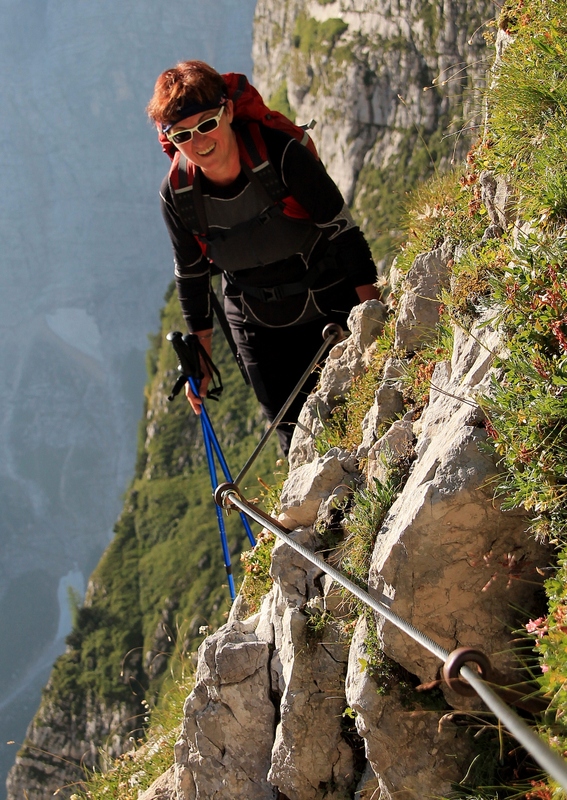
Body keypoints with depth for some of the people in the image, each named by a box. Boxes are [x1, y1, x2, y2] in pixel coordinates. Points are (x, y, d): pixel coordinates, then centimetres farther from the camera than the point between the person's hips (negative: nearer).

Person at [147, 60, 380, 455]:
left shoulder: (282, 155, -26)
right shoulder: (177, 195, -16)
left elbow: (343, 230, -15)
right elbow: (192, 274, 0)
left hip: (330, 308, -2)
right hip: (258, 326, 2)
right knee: (292, 428, 7)